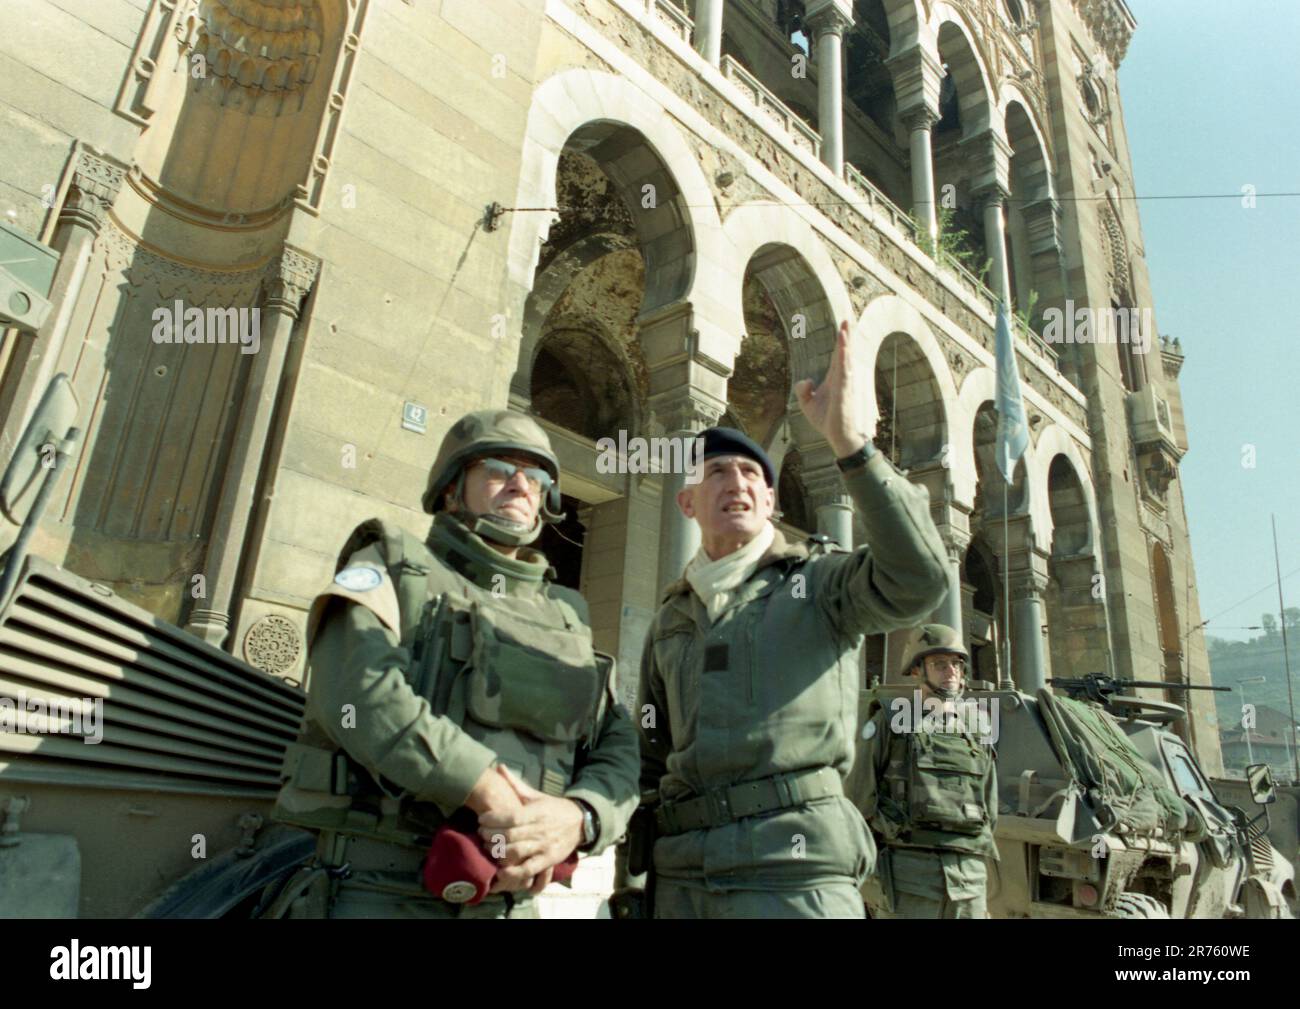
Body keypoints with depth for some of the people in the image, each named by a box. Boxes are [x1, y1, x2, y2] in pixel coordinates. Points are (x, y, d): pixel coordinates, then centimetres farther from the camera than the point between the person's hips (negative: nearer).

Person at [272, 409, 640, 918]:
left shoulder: (567, 619, 12)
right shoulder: (394, 566, 2)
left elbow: (617, 748, 5)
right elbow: (360, 691, -16)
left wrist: (577, 816, -17)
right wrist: (494, 797, -21)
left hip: (512, 899, 4)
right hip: (379, 892, -3)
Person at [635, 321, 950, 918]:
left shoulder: (819, 580, 2)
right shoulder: (671, 620, 15)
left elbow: (917, 578, -20)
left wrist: (847, 439, -25)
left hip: (796, 866, -4)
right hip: (682, 873, 5)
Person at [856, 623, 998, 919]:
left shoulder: (977, 736, 15)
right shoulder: (891, 723, 2)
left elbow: (990, 813, 20)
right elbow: (863, 793, 2)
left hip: (970, 876, 4)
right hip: (910, 871, -4)